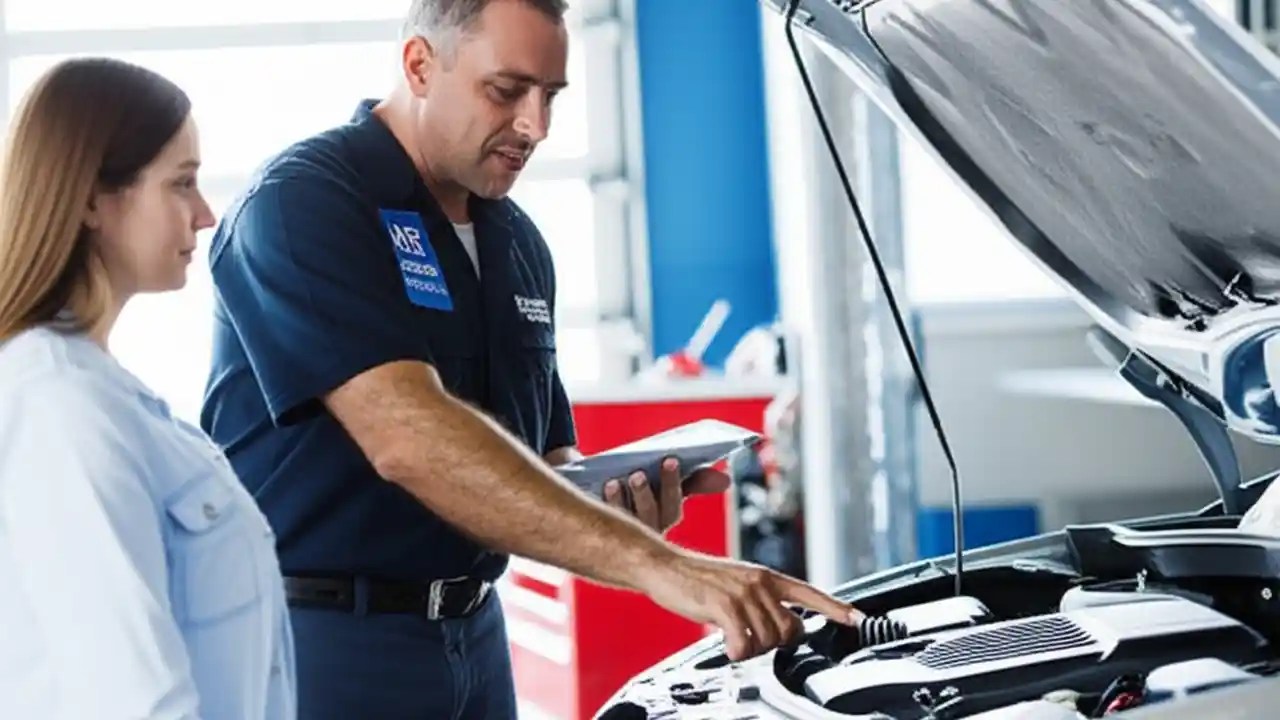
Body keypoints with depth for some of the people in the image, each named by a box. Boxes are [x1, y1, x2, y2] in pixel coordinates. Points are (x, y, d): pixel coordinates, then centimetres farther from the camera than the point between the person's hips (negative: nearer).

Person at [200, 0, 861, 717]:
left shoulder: (518, 242, 11)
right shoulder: (304, 201, -14)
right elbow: (409, 443, -27)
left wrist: (620, 510, -4)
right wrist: (653, 562, -31)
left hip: (474, 634, 7)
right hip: (324, 640, -7)